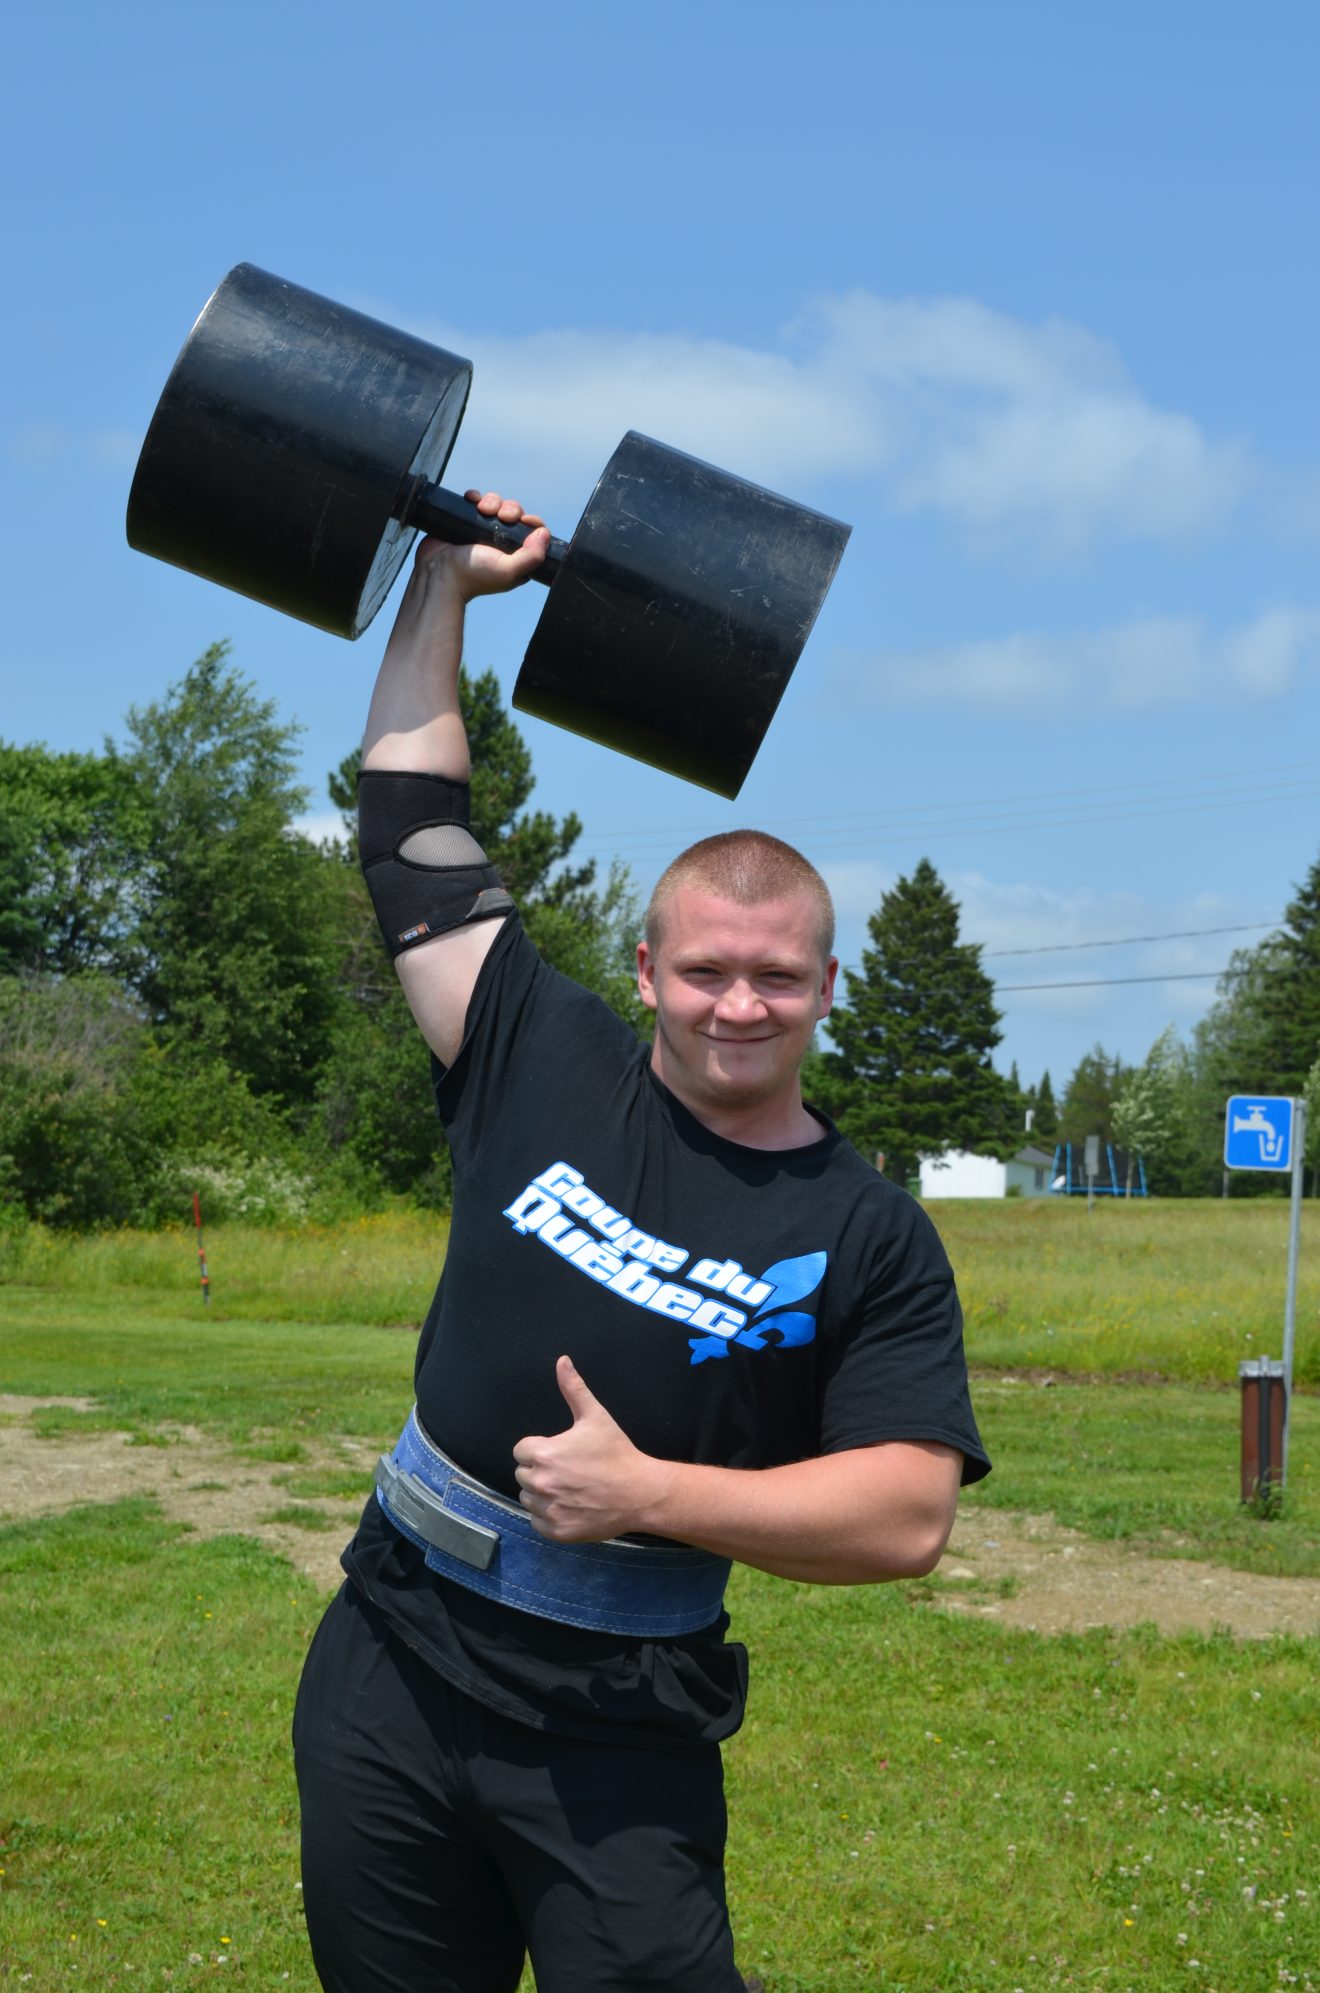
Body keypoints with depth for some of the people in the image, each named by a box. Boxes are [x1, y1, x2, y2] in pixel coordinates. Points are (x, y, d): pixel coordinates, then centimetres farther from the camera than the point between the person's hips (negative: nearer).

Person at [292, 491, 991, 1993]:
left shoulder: (869, 1238, -4)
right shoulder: (547, 1067, 1)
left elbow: (908, 1516, -12)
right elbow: (411, 829, 8)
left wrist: (652, 1493, -19)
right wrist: (443, 583, 12)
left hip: (617, 1739, -2)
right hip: (388, 1671, 3)